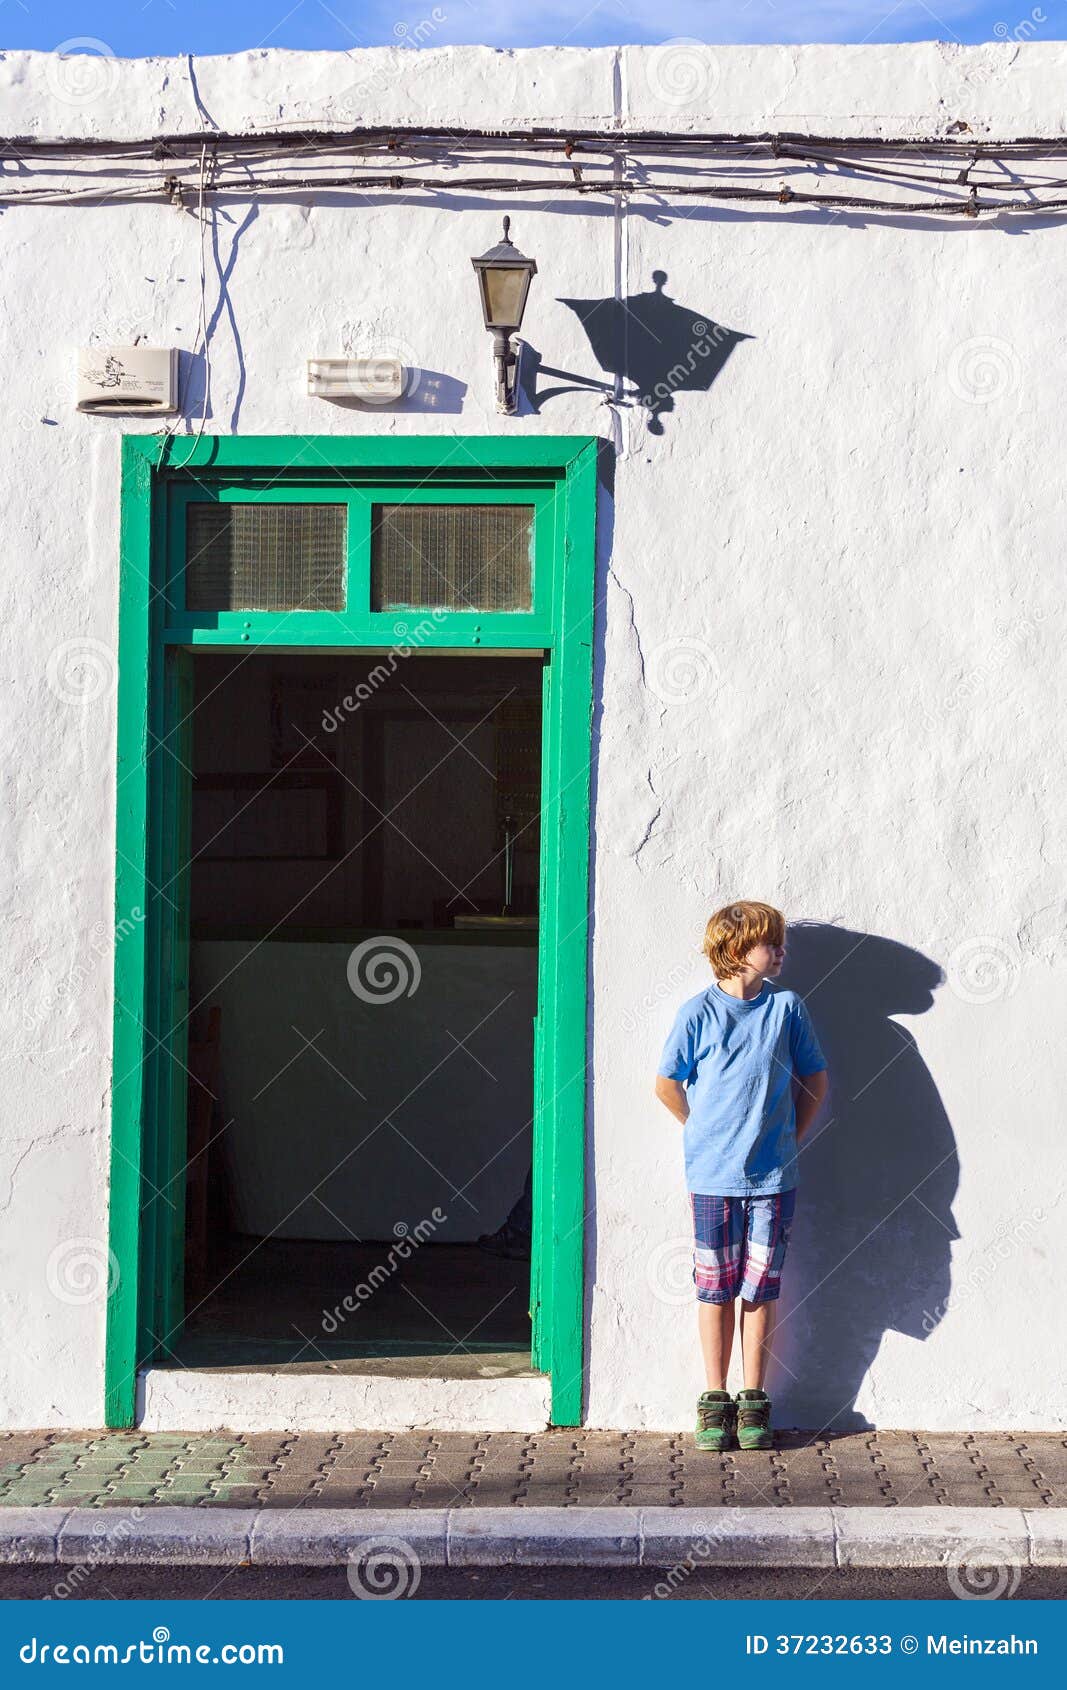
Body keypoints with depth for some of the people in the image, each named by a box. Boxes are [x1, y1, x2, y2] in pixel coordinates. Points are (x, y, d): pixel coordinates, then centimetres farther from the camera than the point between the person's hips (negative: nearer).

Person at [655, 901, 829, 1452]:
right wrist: (706, 1134, 8)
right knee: (715, 1288, 5)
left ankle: (753, 1402, 16)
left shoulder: (787, 1008, 2)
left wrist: (790, 1135, 7)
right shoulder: (698, 1013, -4)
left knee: (760, 1289, 7)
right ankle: (714, 1402, 15)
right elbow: (666, 1085, 4)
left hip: (773, 1177, 2)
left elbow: (815, 1078, 12)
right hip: (713, 1177, -2)